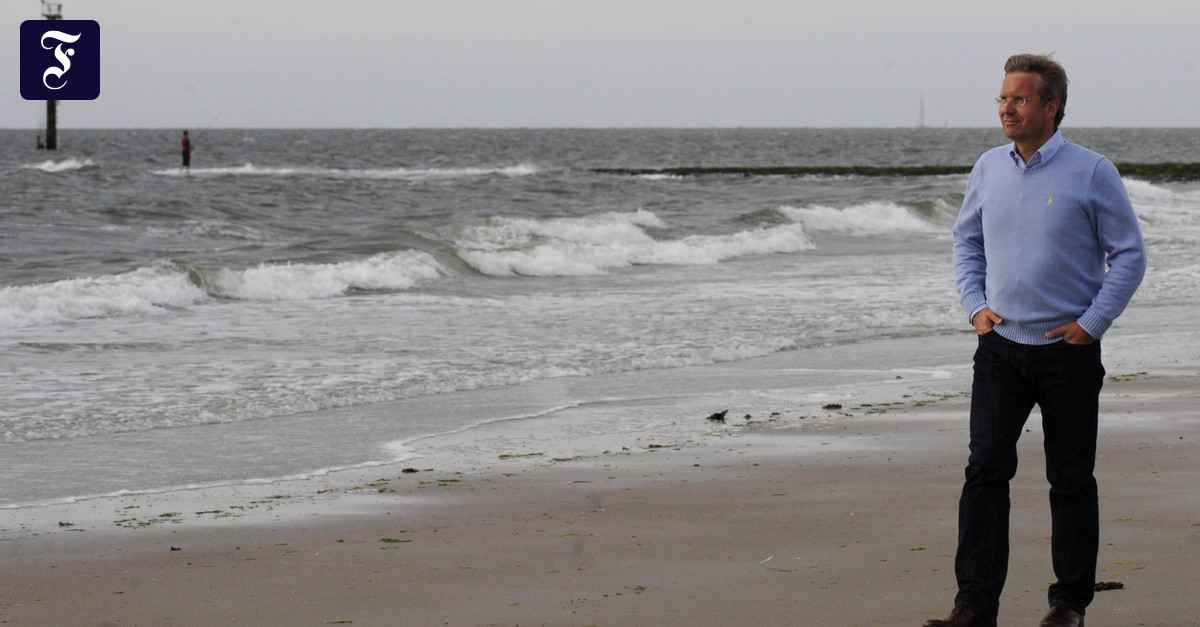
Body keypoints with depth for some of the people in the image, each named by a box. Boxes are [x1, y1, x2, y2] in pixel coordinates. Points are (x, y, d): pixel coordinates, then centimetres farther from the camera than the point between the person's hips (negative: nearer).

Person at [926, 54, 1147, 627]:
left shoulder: (1091, 172, -6)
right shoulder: (989, 169, 6)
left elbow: (1129, 255, -2)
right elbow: (966, 240, 20)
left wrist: (1091, 324, -9)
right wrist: (975, 306, 6)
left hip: (1069, 350, -3)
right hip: (1001, 345, 3)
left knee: (1071, 479, 5)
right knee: (985, 470, -7)